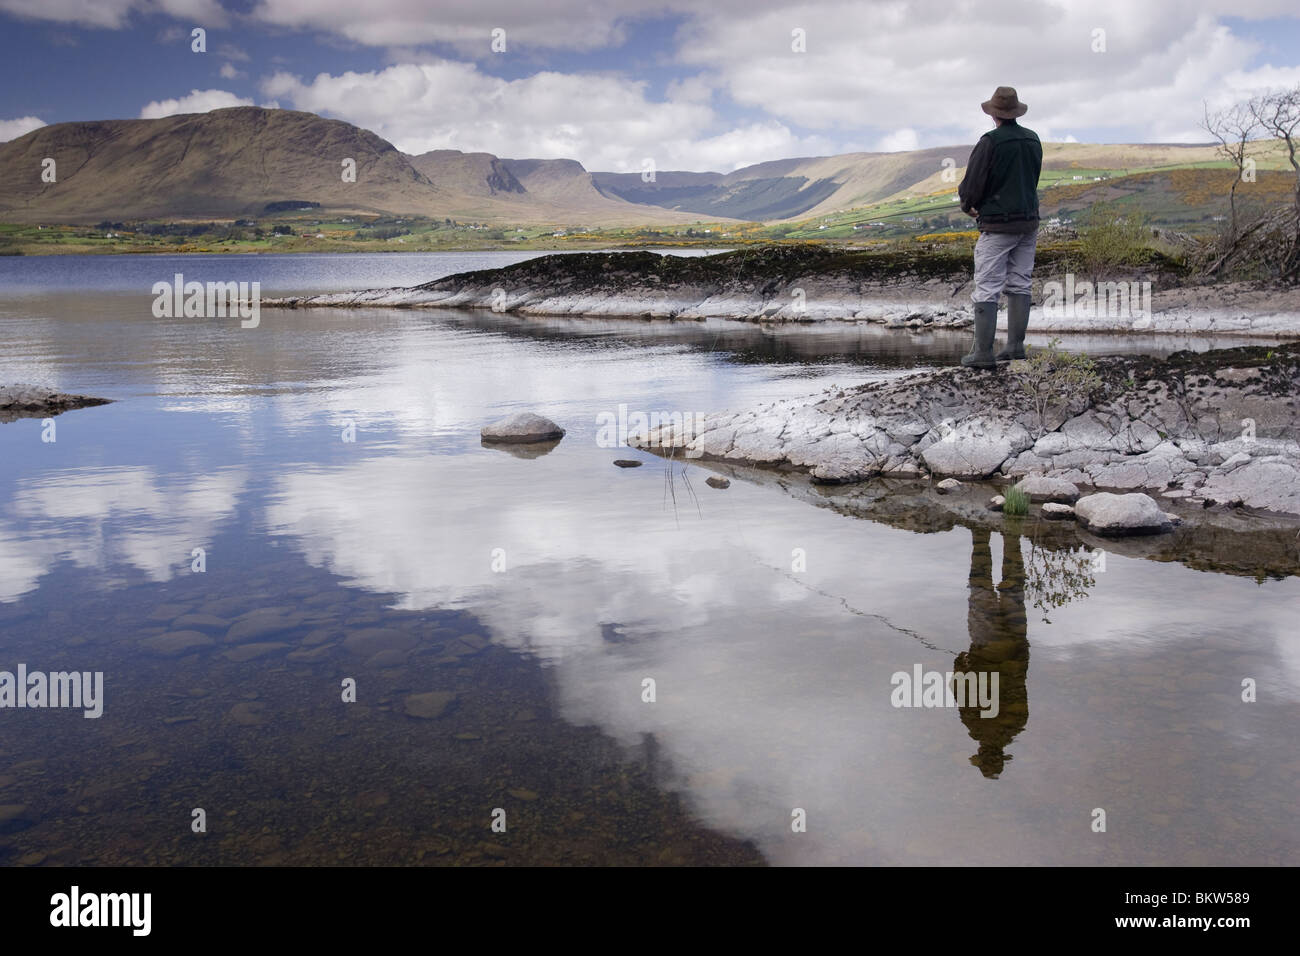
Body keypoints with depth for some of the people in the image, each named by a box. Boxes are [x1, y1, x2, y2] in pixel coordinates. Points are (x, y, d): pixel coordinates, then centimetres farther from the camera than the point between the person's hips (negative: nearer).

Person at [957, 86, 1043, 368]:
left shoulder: (990, 142, -14)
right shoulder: (1033, 140, 9)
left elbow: (971, 185, -13)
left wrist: (967, 205, 11)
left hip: (997, 225, -7)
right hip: (1028, 221, 7)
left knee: (986, 290, -5)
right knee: (1019, 285, 12)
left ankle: (983, 353, -7)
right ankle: (1016, 346, 13)